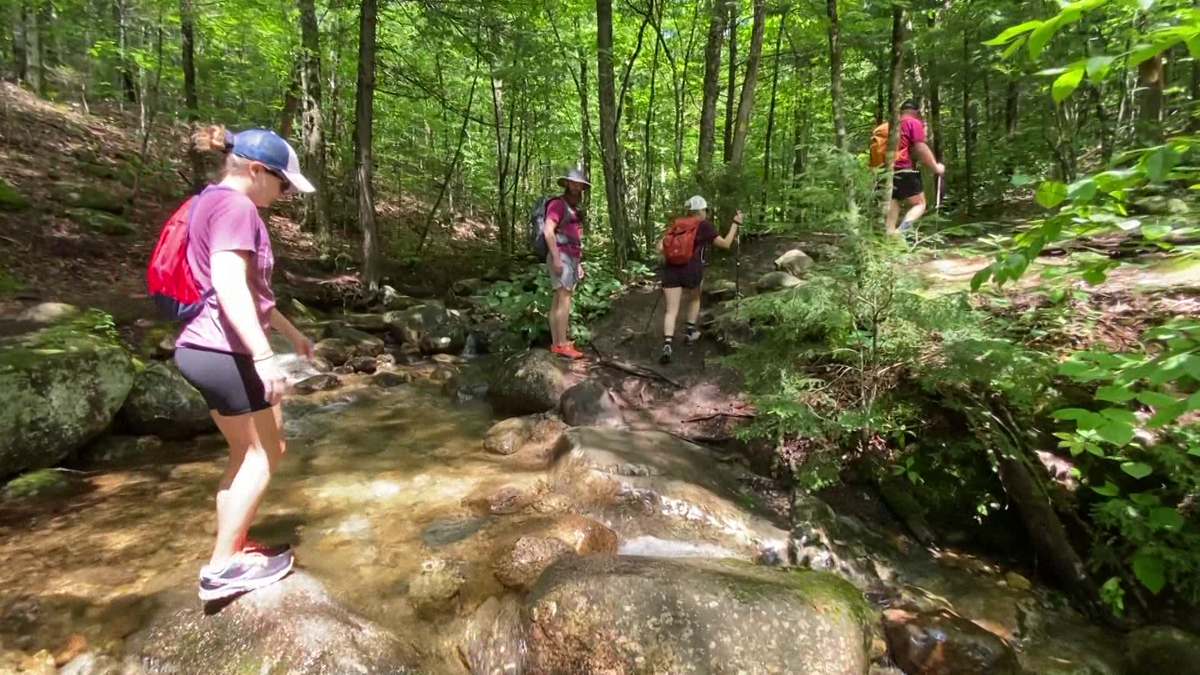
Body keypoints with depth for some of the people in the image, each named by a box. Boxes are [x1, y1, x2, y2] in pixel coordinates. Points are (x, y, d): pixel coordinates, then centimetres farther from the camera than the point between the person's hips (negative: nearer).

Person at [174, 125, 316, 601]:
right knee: (265, 454, 1)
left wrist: (291, 331, 30)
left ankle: (232, 551, 25)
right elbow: (229, 285, -25)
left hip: (207, 349, 10)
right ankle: (223, 567, 5)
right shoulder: (235, 207, -13)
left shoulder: (212, 204, 20)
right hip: (225, 351, -10)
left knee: (247, 454, 18)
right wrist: (263, 355, -30)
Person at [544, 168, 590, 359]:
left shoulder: (574, 209, 22)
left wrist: (579, 263, 20)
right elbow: (548, 231, -18)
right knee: (564, 300, -13)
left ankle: (556, 343, 6)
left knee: (557, 301, 6)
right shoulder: (558, 204, -6)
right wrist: (556, 258, -23)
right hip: (561, 257, -9)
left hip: (571, 258, 9)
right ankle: (562, 345, -13)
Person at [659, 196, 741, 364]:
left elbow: (661, 247, 12)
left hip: (671, 269, 2)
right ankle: (689, 332, 29)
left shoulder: (676, 224, 17)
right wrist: (736, 223, 17)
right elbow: (725, 244, 8)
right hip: (692, 269, -2)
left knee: (672, 310, -1)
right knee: (694, 299, 28)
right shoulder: (704, 225, 5)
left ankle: (667, 345, -16)